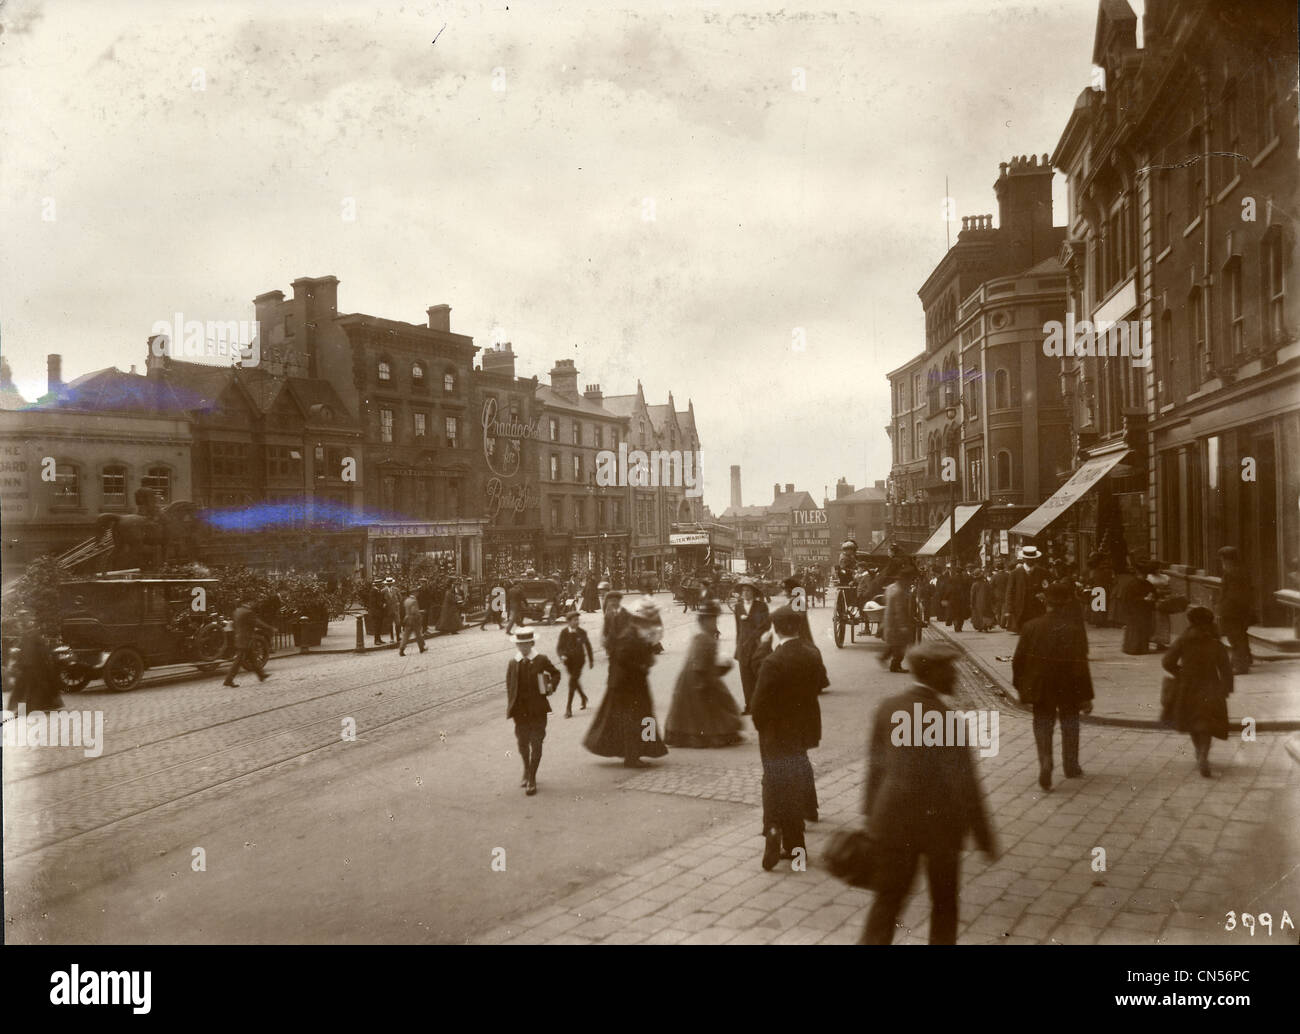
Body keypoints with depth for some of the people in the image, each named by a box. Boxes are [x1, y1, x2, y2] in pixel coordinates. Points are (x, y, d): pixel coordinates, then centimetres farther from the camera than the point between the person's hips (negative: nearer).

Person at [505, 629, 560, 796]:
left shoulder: (541, 660, -2)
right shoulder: (512, 663, 2)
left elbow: (555, 673, 13)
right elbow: (509, 687, 6)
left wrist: (552, 684, -7)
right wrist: (510, 708, 0)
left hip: (538, 709, -2)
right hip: (520, 710, 2)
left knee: (536, 744, 0)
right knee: (522, 743, 13)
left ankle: (532, 779, 10)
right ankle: (527, 771, 38)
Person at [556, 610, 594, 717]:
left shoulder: (582, 632, -6)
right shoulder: (564, 632, -5)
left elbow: (587, 646, 7)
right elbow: (559, 647, -4)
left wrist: (591, 660, 13)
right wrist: (562, 656, -24)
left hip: (579, 659, -2)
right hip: (568, 659, 2)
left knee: (572, 682, -8)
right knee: (574, 681, 15)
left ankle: (569, 708, -4)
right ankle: (583, 697, 42)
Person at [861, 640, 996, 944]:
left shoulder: (887, 708, -4)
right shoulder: (947, 720, -19)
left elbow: (875, 767, 5)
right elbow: (964, 786, -14)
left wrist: (872, 817, 15)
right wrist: (985, 837, -3)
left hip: (893, 821, 4)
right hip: (939, 824, -4)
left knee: (887, 900, 13)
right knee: (944, 902, 18)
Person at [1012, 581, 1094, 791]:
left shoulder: (1032, 626, -9)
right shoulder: (1075, 628, -17)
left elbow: (1018, 659, -3)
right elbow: (1080, 665, -16)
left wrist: (1021, 687, 11)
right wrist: (1086, 697, -9)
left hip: (1040, 689, 1)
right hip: (1069, 689, -1)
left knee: (1043, 726, 11)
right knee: (1070, 726, 19)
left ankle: (1045, 763, -11)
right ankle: (1071, 767, 32)